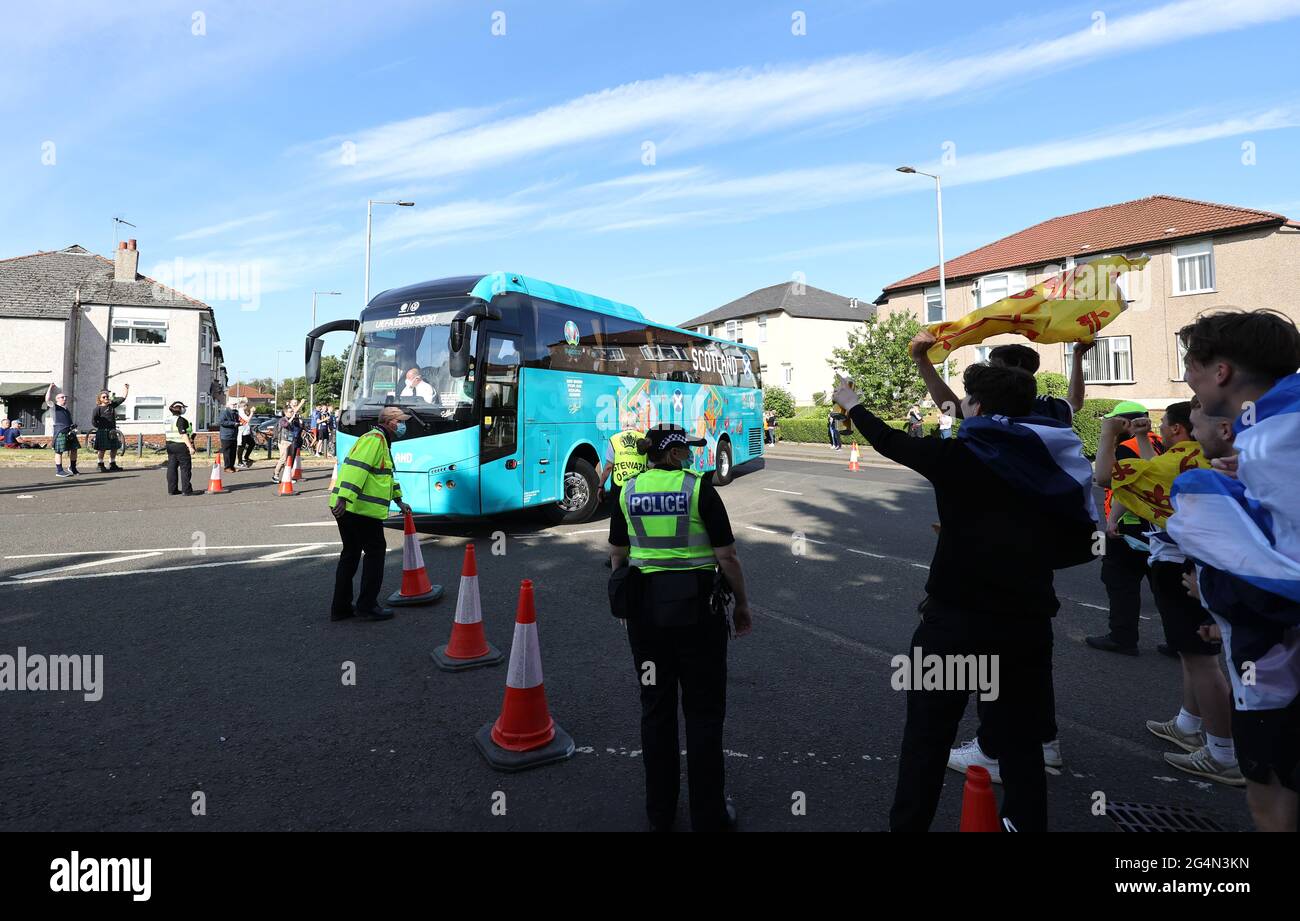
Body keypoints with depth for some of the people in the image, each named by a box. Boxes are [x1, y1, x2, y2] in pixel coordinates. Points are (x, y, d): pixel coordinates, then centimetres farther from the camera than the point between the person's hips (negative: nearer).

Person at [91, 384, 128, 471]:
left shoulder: (112, 405, 10)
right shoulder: (98, 408, -6)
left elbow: (122, 398, 11)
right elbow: (93, 419, -12)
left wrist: (126, 389, 6)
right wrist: (99, 427, -8)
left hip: (112, 431, 6)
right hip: (102, 432, -6)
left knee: (114, 448, 10)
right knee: (102, 449, 0)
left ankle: (112, 465, 21)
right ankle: (101, 466, 8)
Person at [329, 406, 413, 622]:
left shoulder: (381, 442, 23)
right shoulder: (374, 439, -11)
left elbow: (387, 476, 33)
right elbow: (356, 468, -24)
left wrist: (400, 502, 37)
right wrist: (344, 499, -32)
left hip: (349, 508, 10)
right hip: (360, 509, -10)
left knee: (350, 554, 14)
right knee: (374, 552, 0)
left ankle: (340, 608, 20)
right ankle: (367, 606, 5)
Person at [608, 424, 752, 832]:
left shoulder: (628, 491, 2)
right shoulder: (699, 488, -10)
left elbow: (617, 557, 9)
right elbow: (727, 557, -10)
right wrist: (742, 605, 4)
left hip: (644, 605, 4)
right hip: (696, 605, -3)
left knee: (656, 707, 16)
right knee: (703, 712, 10)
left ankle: (660, 812, 28)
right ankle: (708, 816, 21)